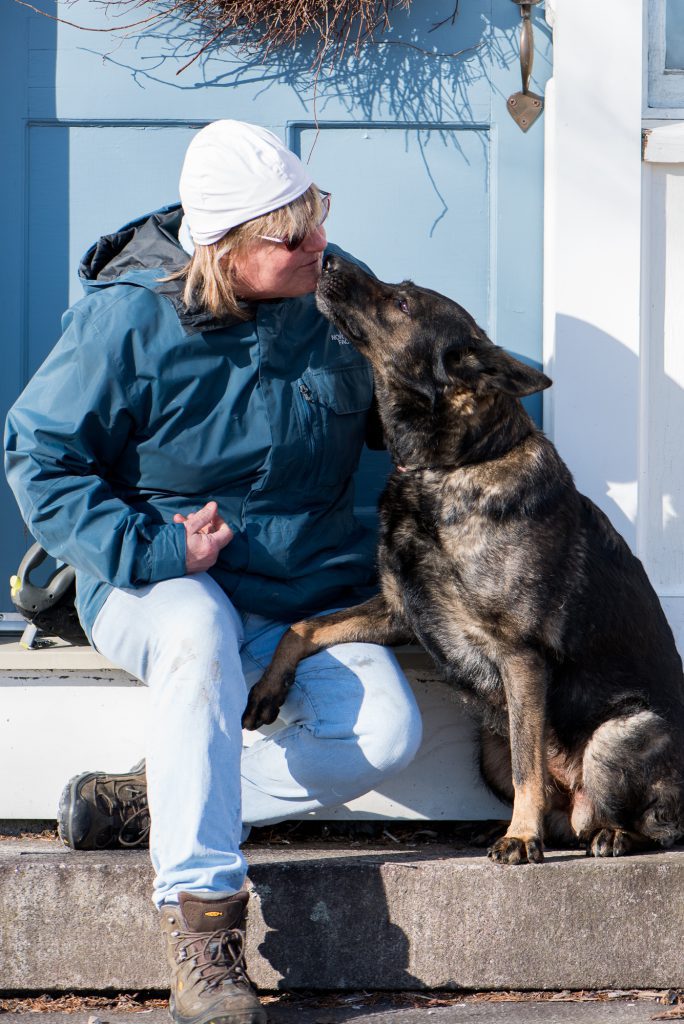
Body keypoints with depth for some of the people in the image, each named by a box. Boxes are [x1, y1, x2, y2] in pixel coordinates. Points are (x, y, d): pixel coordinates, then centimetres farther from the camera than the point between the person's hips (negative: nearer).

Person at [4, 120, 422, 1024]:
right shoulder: (131, 317, -13)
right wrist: (149, 550, -21)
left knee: (385, 731, -22)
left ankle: (146, 801, -10)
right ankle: (200, 922, -40)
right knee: (199, 637, -41)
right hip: (161, 574, -4)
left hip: (309, 585, 4)